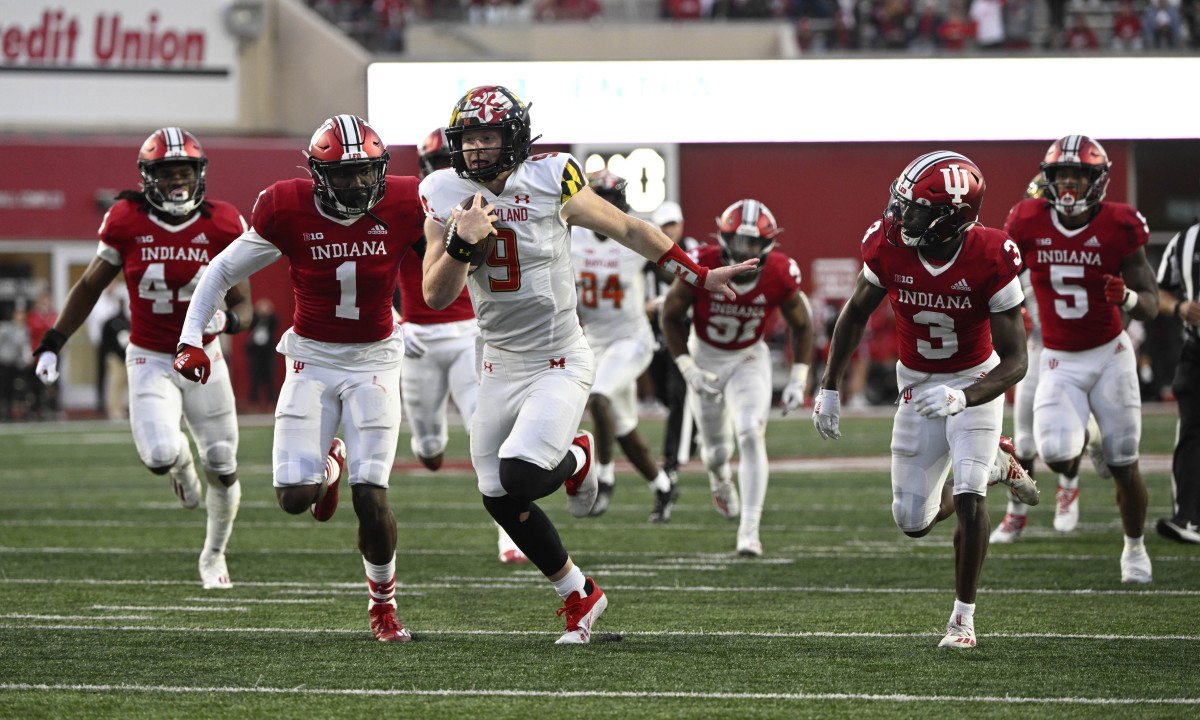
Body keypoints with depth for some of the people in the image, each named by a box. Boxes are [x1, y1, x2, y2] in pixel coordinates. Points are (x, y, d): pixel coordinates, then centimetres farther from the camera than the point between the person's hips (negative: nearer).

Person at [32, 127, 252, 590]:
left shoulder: (222, 226, -9)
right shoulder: (126, 222, -9)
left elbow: (242, 305, -3)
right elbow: (90, 287, 6)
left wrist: (225, 319, -27)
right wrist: (51, 344, 3)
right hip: (150, 360, -1)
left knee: (222, 469, 8)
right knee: (160, 456, -24)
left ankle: (214, 555, 36)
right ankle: (181, 461, 17)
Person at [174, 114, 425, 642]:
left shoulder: (404, 207, -14)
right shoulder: (288, 212, -13)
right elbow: (223, 271, -1)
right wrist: (190, 338, -6)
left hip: (374, 360, -1)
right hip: (312, 358, 1)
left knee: (370, 495, -13)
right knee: (294, 497, -11)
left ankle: (383, 602, 14)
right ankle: (326, 465, 29)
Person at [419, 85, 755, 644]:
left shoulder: (550, 184, -13)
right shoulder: (446, 198, -5)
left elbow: (628, 230, 1)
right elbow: (435, 296, -8)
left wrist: (701, 277, 5)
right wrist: (462, 243, -26)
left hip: (559, 364, -5)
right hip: (500, 366, 5)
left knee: (520, 477, -23)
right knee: (500, 500, 4)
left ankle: (574, 459, 15)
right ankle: (578, 595, 25)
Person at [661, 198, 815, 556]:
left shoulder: (780, 276, -23)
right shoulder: (702, 268, -26)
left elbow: (801, 325, -3)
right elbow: (670, 316, -10)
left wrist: (798, 380, -8)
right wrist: (688, 370, -17)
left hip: (750, 358, 0)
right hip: (705, 357, 0)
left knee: (752, 437, -21)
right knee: (716, 450, 9)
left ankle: (750, 531, -18)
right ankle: (719, 477, 49)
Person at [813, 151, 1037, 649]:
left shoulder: (990, 261, -29)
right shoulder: (889, 248, -21)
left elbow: (1015, 360, -25)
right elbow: (856, 313, 0)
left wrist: (963, 398, -42)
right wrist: (829, 387, 1)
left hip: (975, 383, -4)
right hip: (919, 385, 4)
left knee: (968, 499, -20)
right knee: (913, 523, 5)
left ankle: (964, 617, -1)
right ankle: (996, 466, 31)